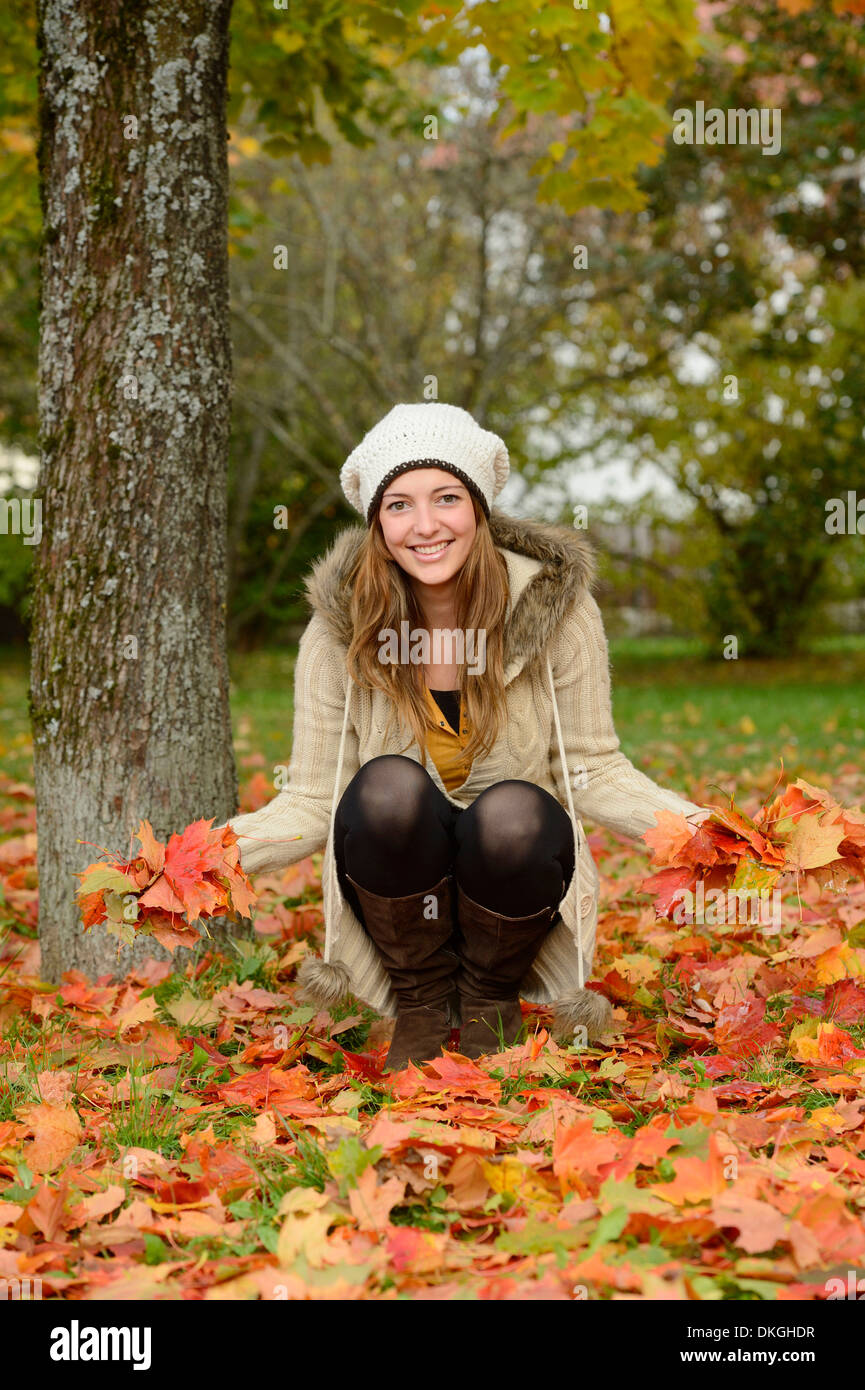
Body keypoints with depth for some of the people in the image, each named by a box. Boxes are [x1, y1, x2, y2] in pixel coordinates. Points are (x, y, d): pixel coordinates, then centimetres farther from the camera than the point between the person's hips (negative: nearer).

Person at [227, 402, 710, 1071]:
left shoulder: (556, 606, -9)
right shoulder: (340, 632, -8)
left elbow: (591, 768, -4)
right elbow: (313, 802, -6)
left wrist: (692, 826, -23)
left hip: (516, 877, 0)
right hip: (398, 886, 0)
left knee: (514, 811, -33)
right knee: (389, 785, -31)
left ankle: (491, 999, -2)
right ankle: (420, 1006, -6)